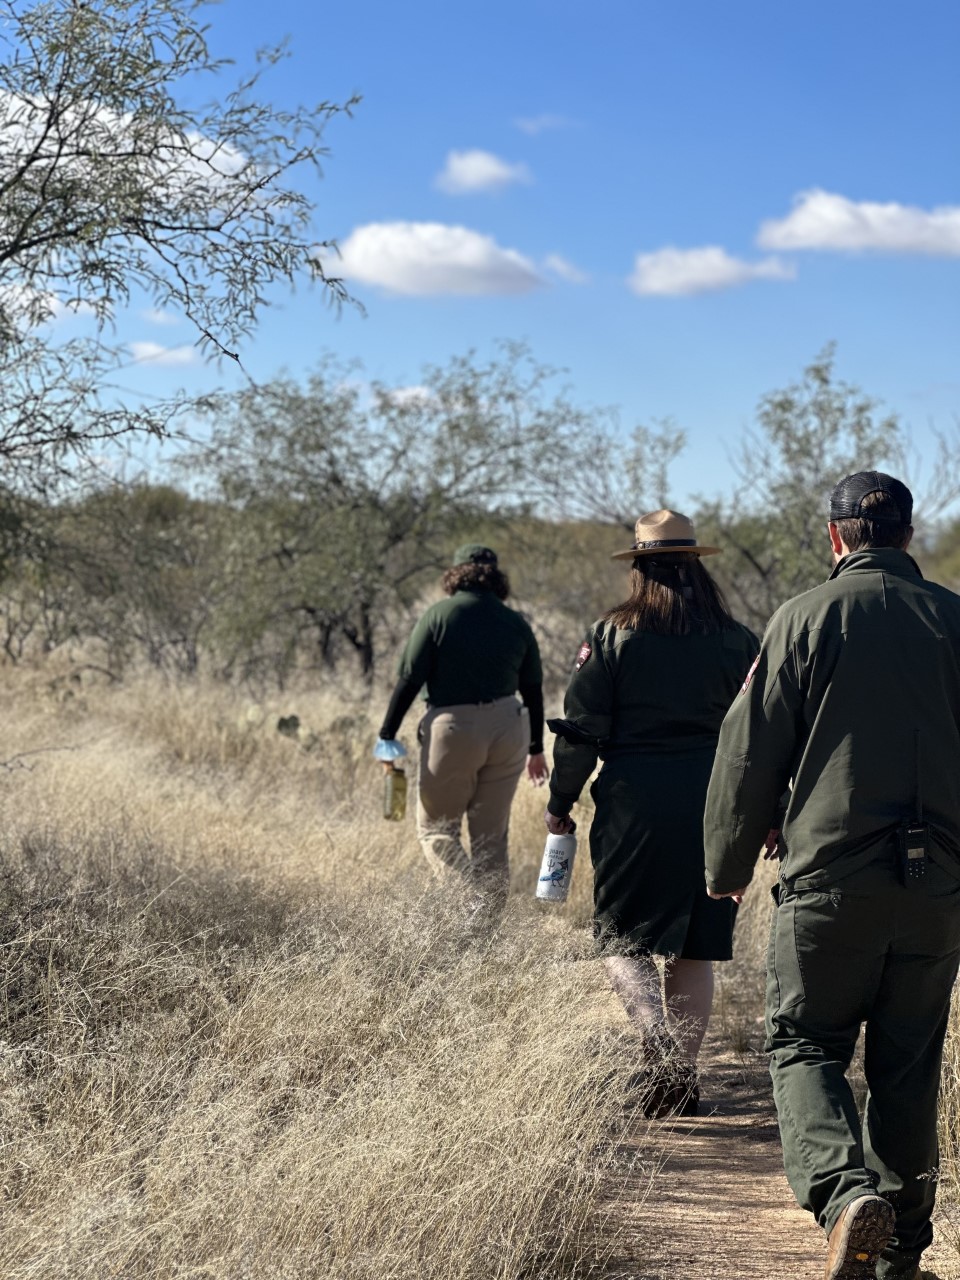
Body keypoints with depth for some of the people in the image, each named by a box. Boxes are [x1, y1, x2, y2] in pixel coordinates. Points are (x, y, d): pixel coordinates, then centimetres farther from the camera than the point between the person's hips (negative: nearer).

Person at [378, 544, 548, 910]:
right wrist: (536, 748, 22)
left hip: (452, 729, -4)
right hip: (508, 730, 4)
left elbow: (409, 680, -9)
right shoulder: (516, 623, 8)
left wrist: (387, 735, -3)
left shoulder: (438, 615, -4)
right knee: (492, 835, 12)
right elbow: (533, 691, 12)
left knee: (436, 828, 7)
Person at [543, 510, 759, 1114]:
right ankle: (684, 1075, 15)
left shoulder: (611, 635, -3)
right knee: (695, 944, 12)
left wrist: (561, 802, 7)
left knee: (623, 935, 5)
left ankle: (660, 1045, -18)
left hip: (634, 801, -3)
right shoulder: (738, 640, 5)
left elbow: (581, 728, -4)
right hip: (715, 803, 3)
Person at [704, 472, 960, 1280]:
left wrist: (728, 864, 10)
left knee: (805, 1046, 7)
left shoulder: (805, 619, -3)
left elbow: (751, 754, -2)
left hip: (831, 877, -3)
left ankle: (848, 1190, -16)